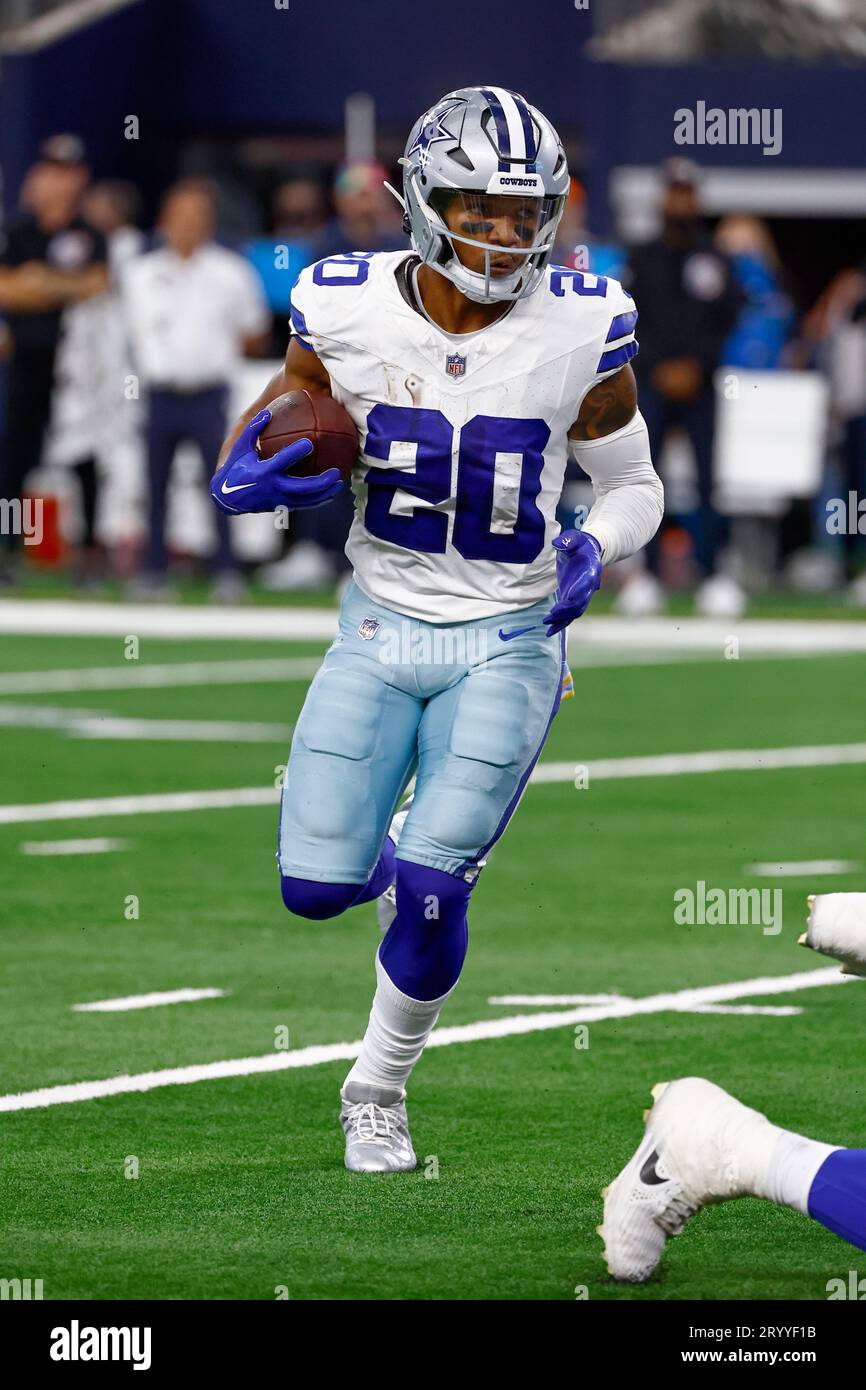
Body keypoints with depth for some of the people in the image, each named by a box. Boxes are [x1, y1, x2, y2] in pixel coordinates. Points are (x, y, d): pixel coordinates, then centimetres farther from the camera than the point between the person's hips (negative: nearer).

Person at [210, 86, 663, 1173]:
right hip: (380, 631, 2)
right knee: (317, 888, -8)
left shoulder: (580, 329, -10)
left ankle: (378, 1089, 13)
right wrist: (245, 483, -17)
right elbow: (288, 423, 7)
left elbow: (632, 484, 5)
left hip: (506, 643, -1)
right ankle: (390, 842, 31)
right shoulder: (348, 311, -9)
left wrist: (594, 550, -16)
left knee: (428, 891, -14)